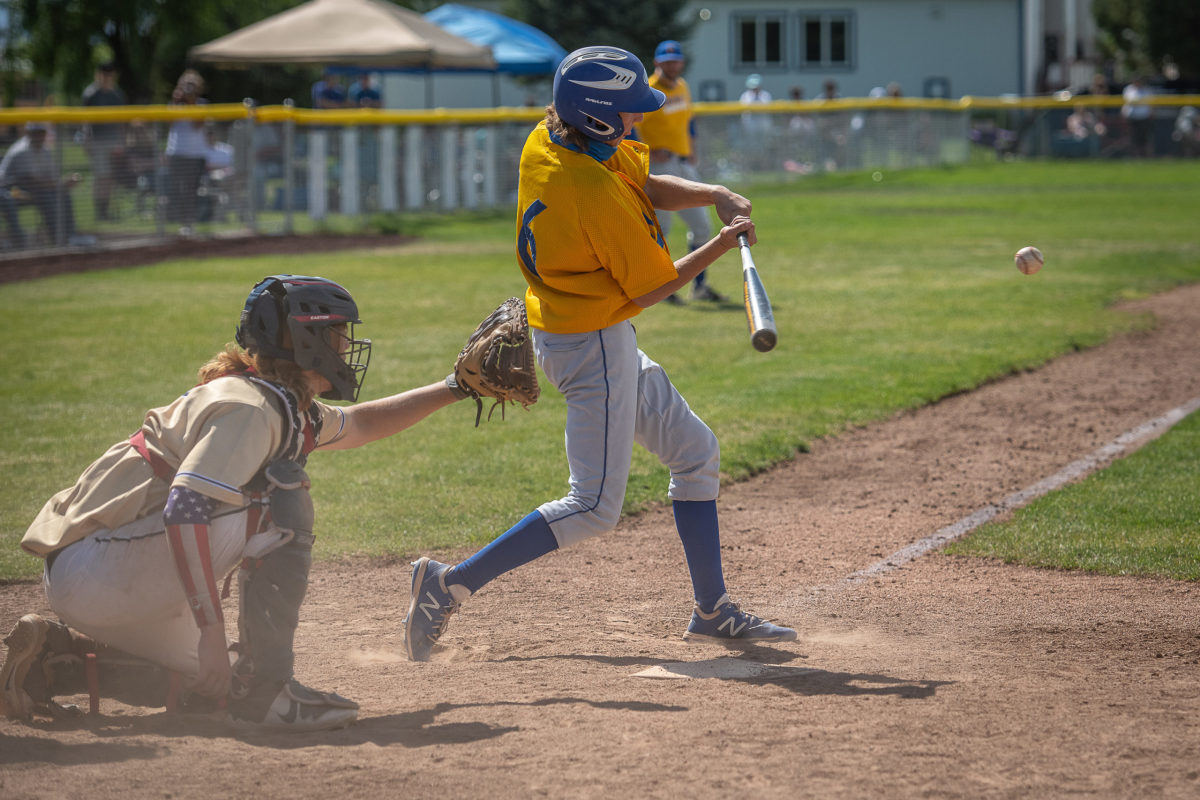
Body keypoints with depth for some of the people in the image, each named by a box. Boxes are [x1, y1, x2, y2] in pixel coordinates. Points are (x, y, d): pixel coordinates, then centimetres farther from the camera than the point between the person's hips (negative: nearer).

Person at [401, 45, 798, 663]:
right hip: (595, 346, -11)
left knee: (695, 452, 18)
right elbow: (650, 288, -15)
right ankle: (451, 585, -7)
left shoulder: (546, 140, -1)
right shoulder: (597, 194, -27)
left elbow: (650, 187, 10)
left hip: (561, 329, 11)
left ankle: (713, 612, 22)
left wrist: (713, 195, -7)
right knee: (594, 508, -7)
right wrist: (722, 245, -4)